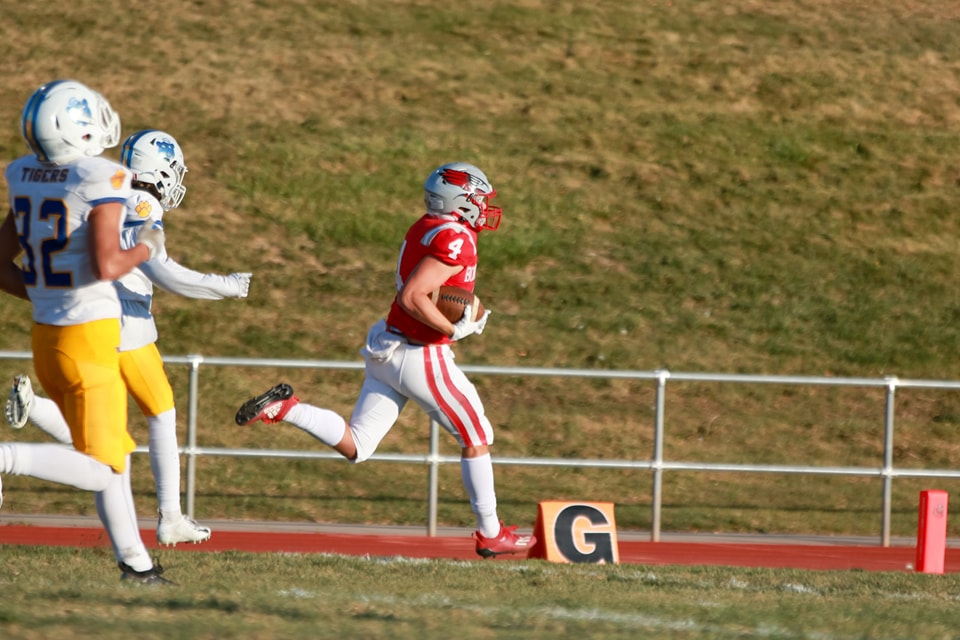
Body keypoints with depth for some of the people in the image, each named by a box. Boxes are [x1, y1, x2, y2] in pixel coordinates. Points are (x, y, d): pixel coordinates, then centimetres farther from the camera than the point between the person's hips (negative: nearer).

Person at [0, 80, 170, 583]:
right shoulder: (102, 182, -18)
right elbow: (106, 265, -25)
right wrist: (146, 248, -7)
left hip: (45, 334, 8)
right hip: (89, 338, -8)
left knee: (113, 451, 19)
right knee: (101, 469, -4)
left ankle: (133, 559, 22)